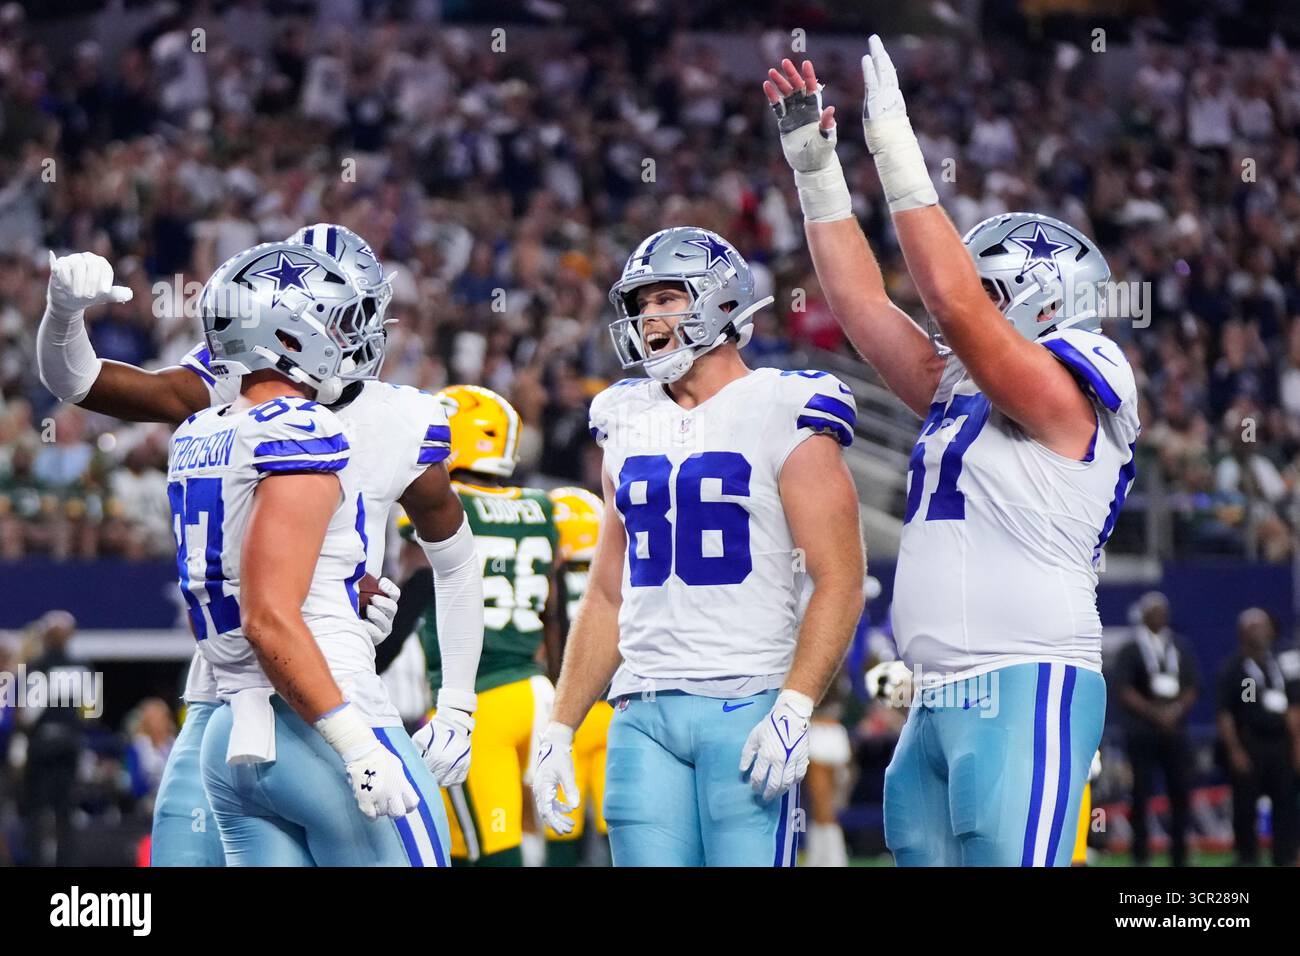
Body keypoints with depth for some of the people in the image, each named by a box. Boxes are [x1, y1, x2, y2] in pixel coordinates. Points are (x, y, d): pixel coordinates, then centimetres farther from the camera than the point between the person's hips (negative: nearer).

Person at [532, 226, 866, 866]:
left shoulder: (781, 417, -3)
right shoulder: (630, 427, 16)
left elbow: (839, 580, -8)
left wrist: (794, 708, -19)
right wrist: (559, 730, 14)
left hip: (747, 709, -5)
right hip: (643, 715, 6)